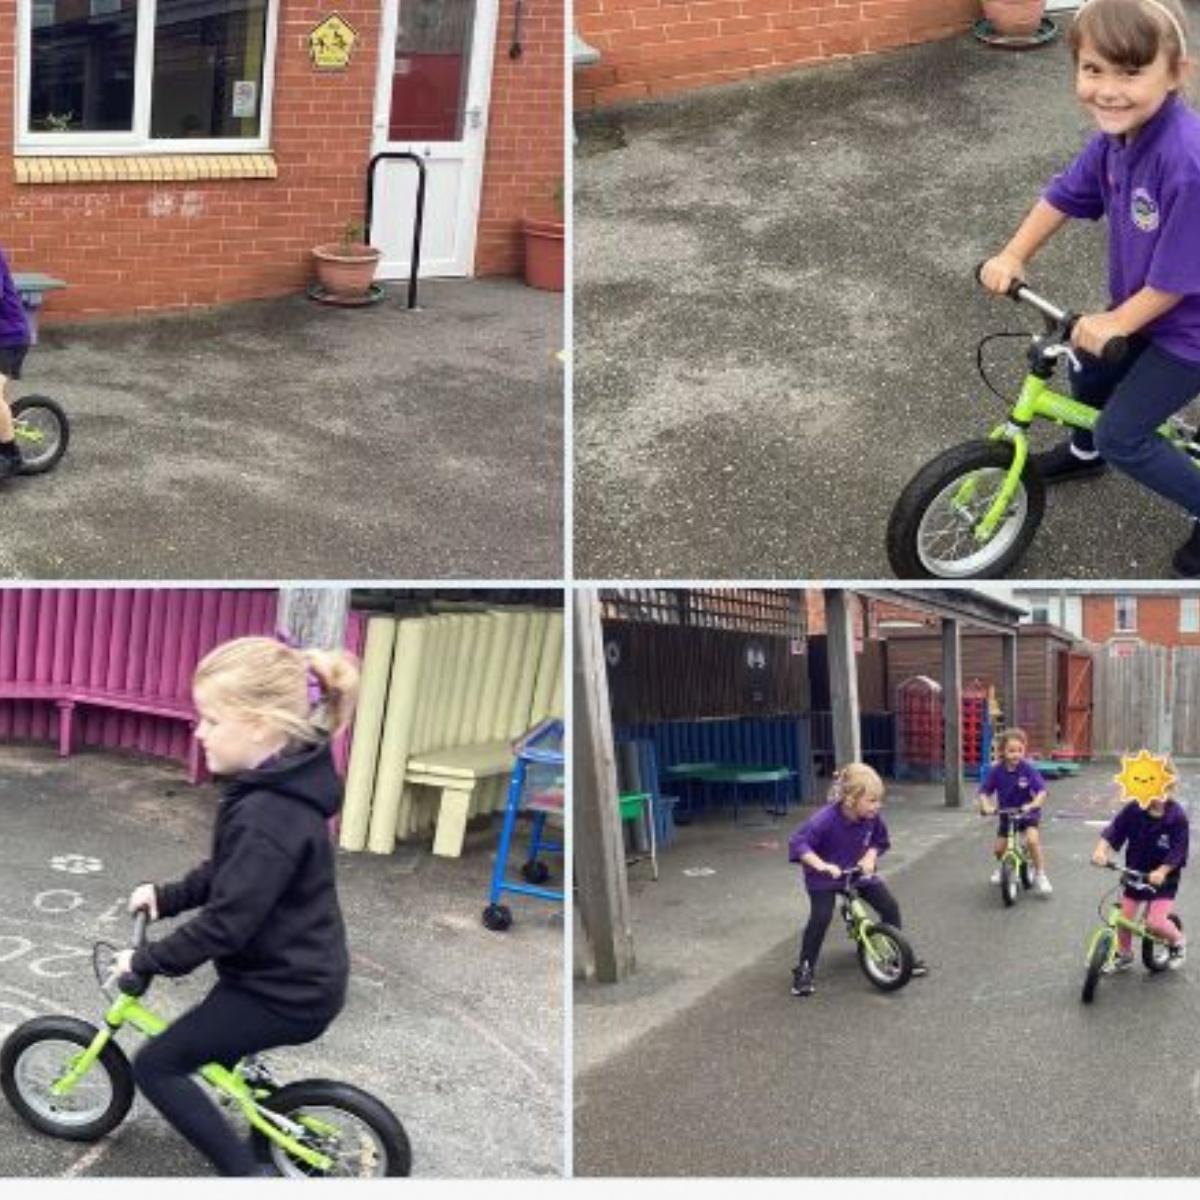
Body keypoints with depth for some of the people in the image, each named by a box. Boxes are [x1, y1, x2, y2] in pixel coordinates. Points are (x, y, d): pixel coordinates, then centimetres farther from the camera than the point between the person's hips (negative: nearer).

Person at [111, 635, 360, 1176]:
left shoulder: (270, 816, -30)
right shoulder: (279, 785, 2)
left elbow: (226, 922, -27)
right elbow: (226, 871, 16)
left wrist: (146, 960, -15)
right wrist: (167, 896, 7)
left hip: (285, 991, -10)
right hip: (297, 972, 10)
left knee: (155, 1066, -1)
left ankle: (249, 1176, 4)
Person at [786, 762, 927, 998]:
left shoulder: (872, 817, -15)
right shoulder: (825, 819, -31)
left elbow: (879, 841, 4)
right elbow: (797, 843, -32)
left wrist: (870, 857, -16)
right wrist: (821, 865, -43)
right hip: (825, 878, -5)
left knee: (890, 907, -2)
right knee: (820, 917, -23)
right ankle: (805, 969, -7)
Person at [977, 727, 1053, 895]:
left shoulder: (1028, 769, -21)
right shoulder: (996, 770, -15)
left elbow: (1041, 791, -25)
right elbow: (984, 792, -9)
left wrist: (1033, 805, -42)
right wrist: (986, 806, -27)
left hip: (1028, 812, -3)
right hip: (1006, 813, 3)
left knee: (1032, 840, -27)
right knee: (998, 849, 2)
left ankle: (1040, 875, -9)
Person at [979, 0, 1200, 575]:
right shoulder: (1116, 135, -13)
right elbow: (1064, 196, 3)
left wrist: (1114, 324, -22)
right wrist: (1012, 256, -4)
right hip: (1137, 303, 8)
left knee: (1122, 437, -2)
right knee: (1087, 372, 26)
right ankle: (1085, 452, 57)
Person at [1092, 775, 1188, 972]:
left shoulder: (1177, 816, -19)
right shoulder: (1133, 809, -12)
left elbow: (1178, 852, -18)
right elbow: (1113, 830, -15)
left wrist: (1162, 871, -31)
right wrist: (1101, 850, -32)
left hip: (1162, 878, -3)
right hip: (1134, 873, 4)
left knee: (1155, 922, -16)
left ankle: (1178, 941, 17)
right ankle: (1124, 955, 31)